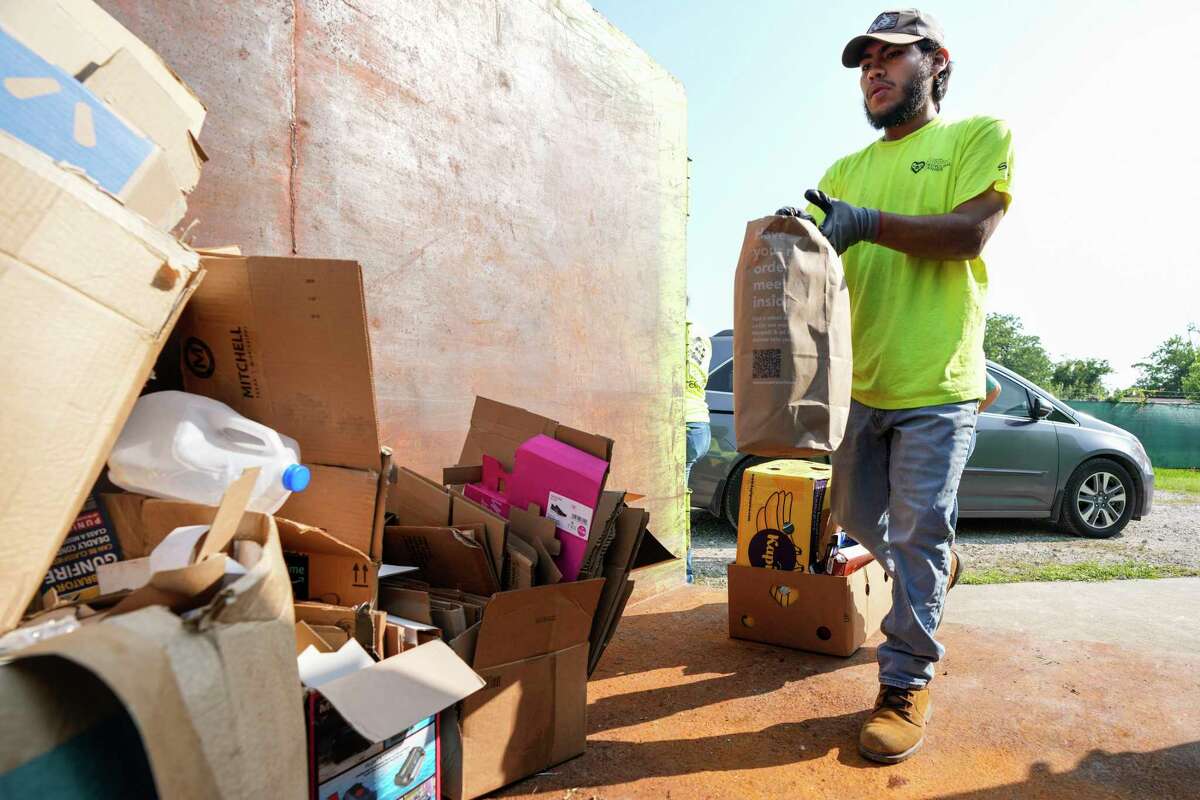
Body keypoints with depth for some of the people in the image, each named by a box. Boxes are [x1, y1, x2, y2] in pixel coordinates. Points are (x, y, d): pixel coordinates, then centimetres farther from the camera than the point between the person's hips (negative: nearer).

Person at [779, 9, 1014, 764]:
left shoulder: (980, 135, 3)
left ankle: (907, 685, 11)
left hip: (937, 386, -5)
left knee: (917, 536, -4)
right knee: (856, 514, 16)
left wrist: (869, 222, -24)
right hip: (863, 383, 6)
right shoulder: (846, 170, 16)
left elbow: (970, 231, -12)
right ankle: (938, 561, 46)